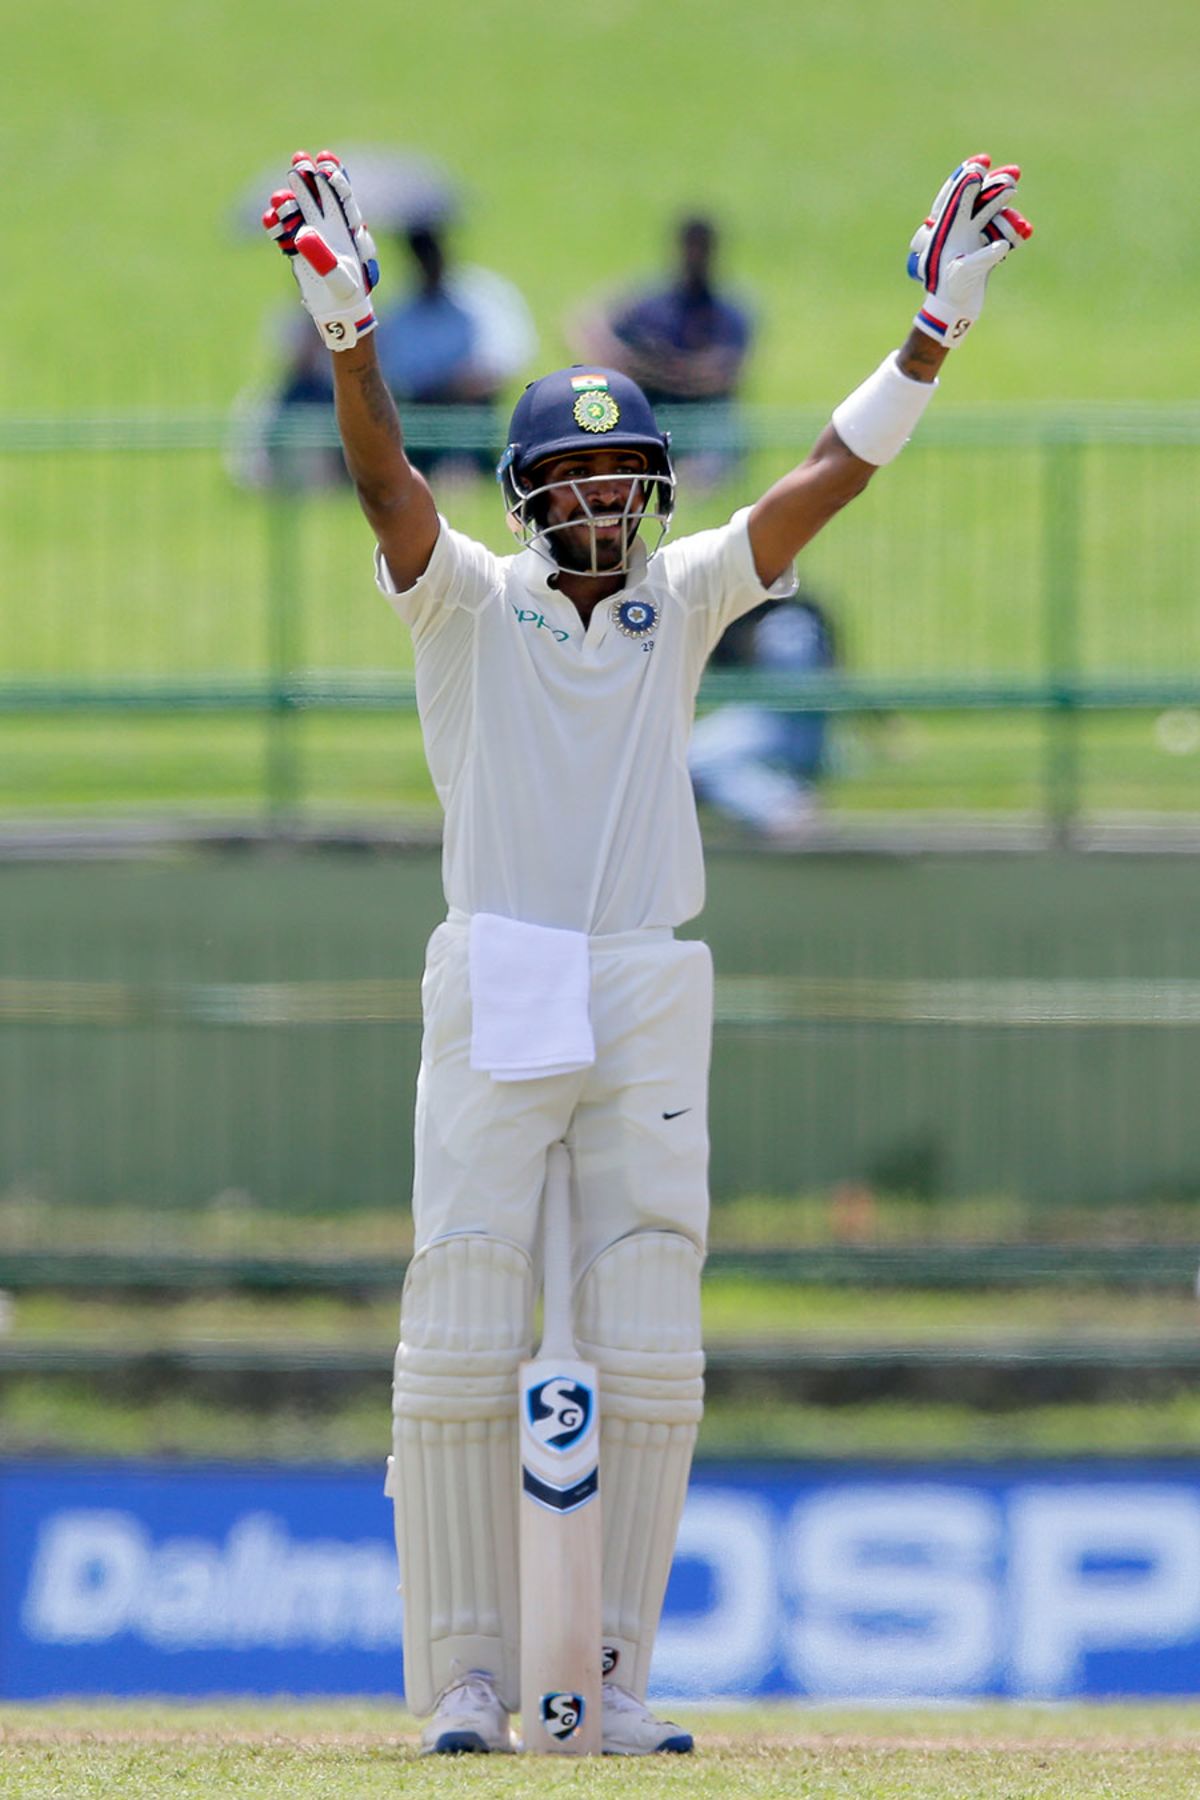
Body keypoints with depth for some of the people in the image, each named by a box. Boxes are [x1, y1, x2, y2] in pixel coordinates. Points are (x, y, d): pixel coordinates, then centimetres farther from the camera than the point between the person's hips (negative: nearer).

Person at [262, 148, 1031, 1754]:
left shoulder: (683, 600, 11)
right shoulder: (469, 603, 2)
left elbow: (833, 476, 4)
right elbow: (384, 480, -15)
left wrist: (940, 322, -6)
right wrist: (345, 324, -32)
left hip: (651, 1015, 3)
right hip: (494, 1003, -3)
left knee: (650, 1355, 0)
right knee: (461, 1338, -7)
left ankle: (611, 1678, 6)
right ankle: (466, 1676, -2)